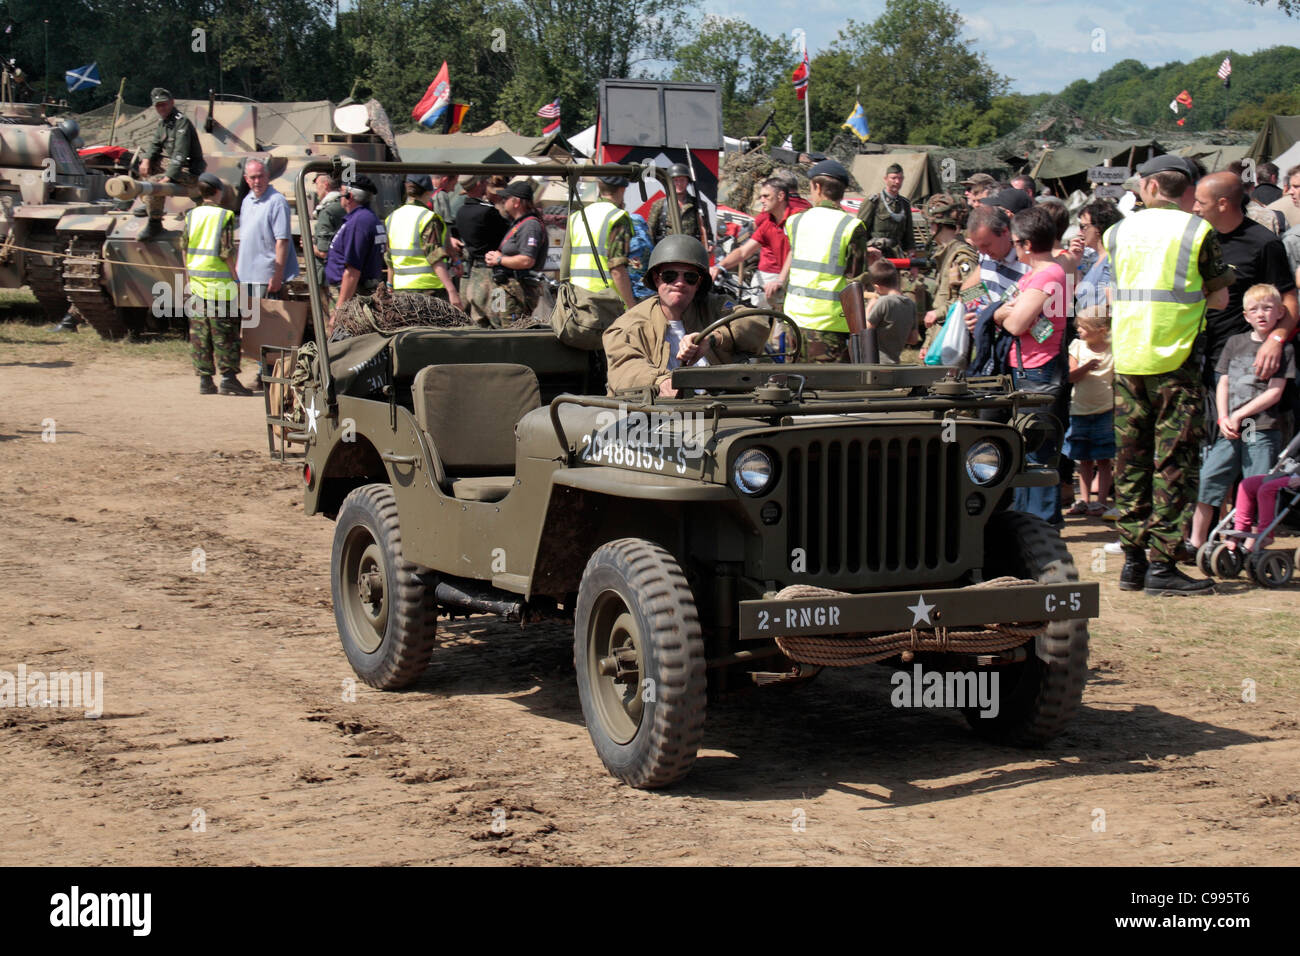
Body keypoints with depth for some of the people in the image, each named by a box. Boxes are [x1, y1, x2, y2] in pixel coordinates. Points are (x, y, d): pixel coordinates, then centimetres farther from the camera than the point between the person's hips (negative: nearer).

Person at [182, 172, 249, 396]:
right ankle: (228, 377, -4)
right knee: (225, 331, -1)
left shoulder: (191, 216, 7)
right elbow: (226, 252, -12)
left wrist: (188, 277, 17)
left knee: (199, 332, 7)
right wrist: (236, 278, -5)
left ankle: (204, 380, 8)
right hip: (219, 281, -5)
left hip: (196, 279, 5)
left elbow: (184, 249, 9)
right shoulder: (224, 216, -8)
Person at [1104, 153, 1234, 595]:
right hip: (1176, 360, -4)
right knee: (1172, 461, -1)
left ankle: (1133, 560, 14)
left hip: (1126, 360, 4)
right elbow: (1219, 297, 2)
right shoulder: (1197, 231, -4)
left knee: (1131, 460, 11)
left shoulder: (1118, 232, 7)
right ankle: (1162, 564, -3)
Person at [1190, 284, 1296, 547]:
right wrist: (1224, 419, -2)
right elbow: (1223, 384, 13)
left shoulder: (1283, 348, 1)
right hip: (1230, 431, 4)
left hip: (1263, 431, -4)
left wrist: (1239, 416, -9)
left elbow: (1274, 393, -5)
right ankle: (1196, 542, 9)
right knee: (1206, 481, 0)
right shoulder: (1235, 342, 14)